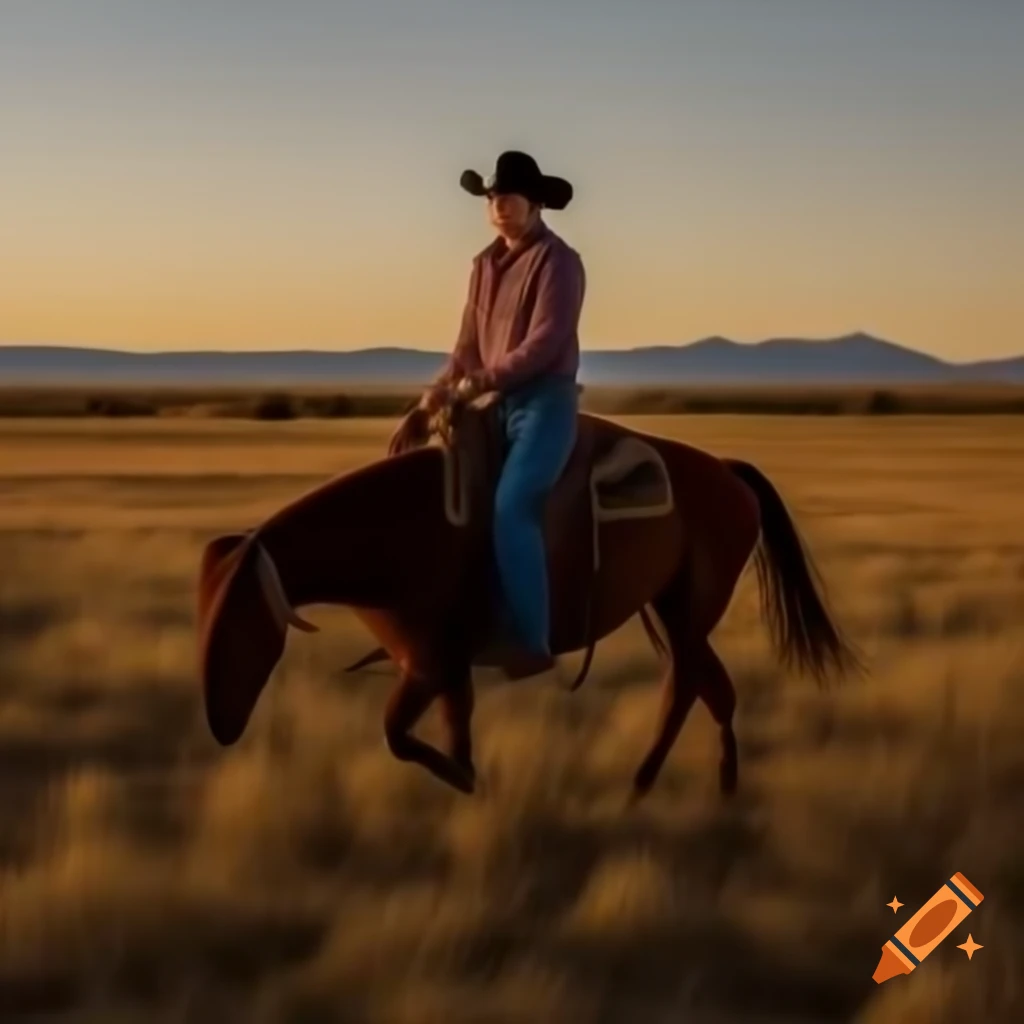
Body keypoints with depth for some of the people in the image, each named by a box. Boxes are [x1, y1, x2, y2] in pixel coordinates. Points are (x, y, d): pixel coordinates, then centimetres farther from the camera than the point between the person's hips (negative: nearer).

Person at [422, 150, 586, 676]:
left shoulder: (558, 261, -9)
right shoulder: (485, 264, 14)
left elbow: (544, 342, -18)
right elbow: (468, 343, 14)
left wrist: (485, 379, -23)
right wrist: (441, 388, -4)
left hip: (546, 403, -8)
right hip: (501, 404, 8)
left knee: (510, 508, -23)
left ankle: (533, 643, -20)